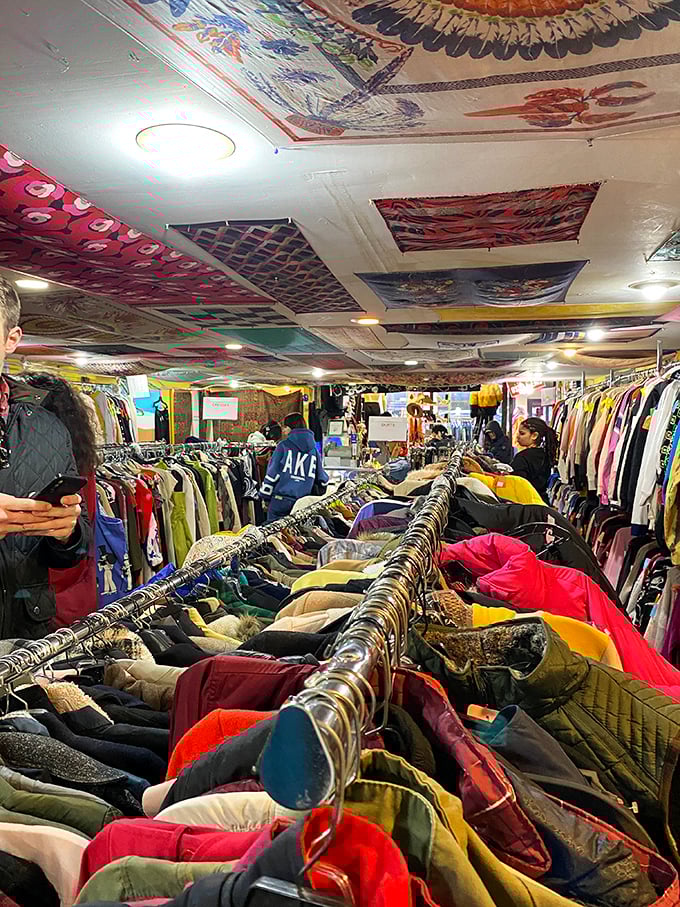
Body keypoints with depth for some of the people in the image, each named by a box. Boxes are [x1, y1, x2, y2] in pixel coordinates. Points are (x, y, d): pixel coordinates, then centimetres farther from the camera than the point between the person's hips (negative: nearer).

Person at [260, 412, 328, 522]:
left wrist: (265, 497, 3)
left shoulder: (283, 445, -1)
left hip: (281, 500, -4)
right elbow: (322, 480, 16)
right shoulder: (314, 450, 12)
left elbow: (272, 474, -3)